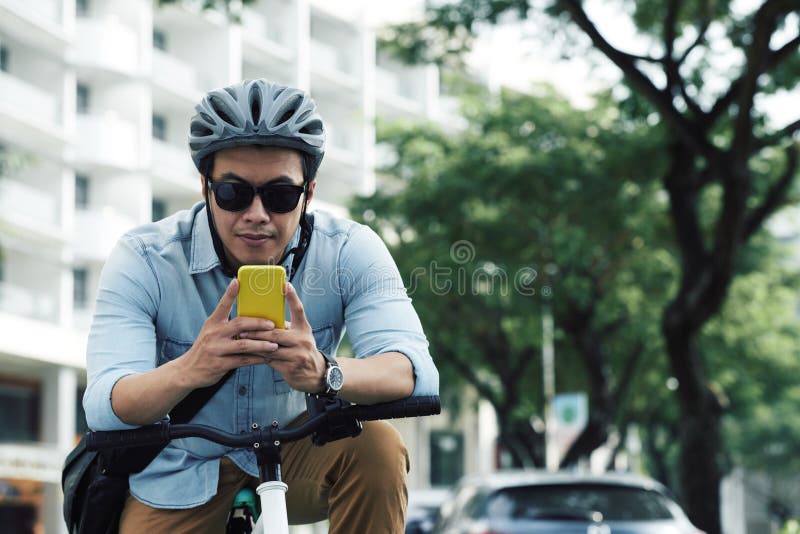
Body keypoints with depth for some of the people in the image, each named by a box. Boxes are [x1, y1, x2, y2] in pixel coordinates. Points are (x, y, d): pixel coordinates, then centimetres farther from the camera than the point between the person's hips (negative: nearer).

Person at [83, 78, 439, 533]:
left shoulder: (349, 251, -16)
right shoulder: (143, 260, -18)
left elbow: (415, 372, -29)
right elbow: (104, 409, -30)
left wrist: (322, 372, -52)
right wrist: (189, 371, -53)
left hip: (296, 461, 1)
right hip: (180, 480, 0)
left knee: (376, 445, -27)